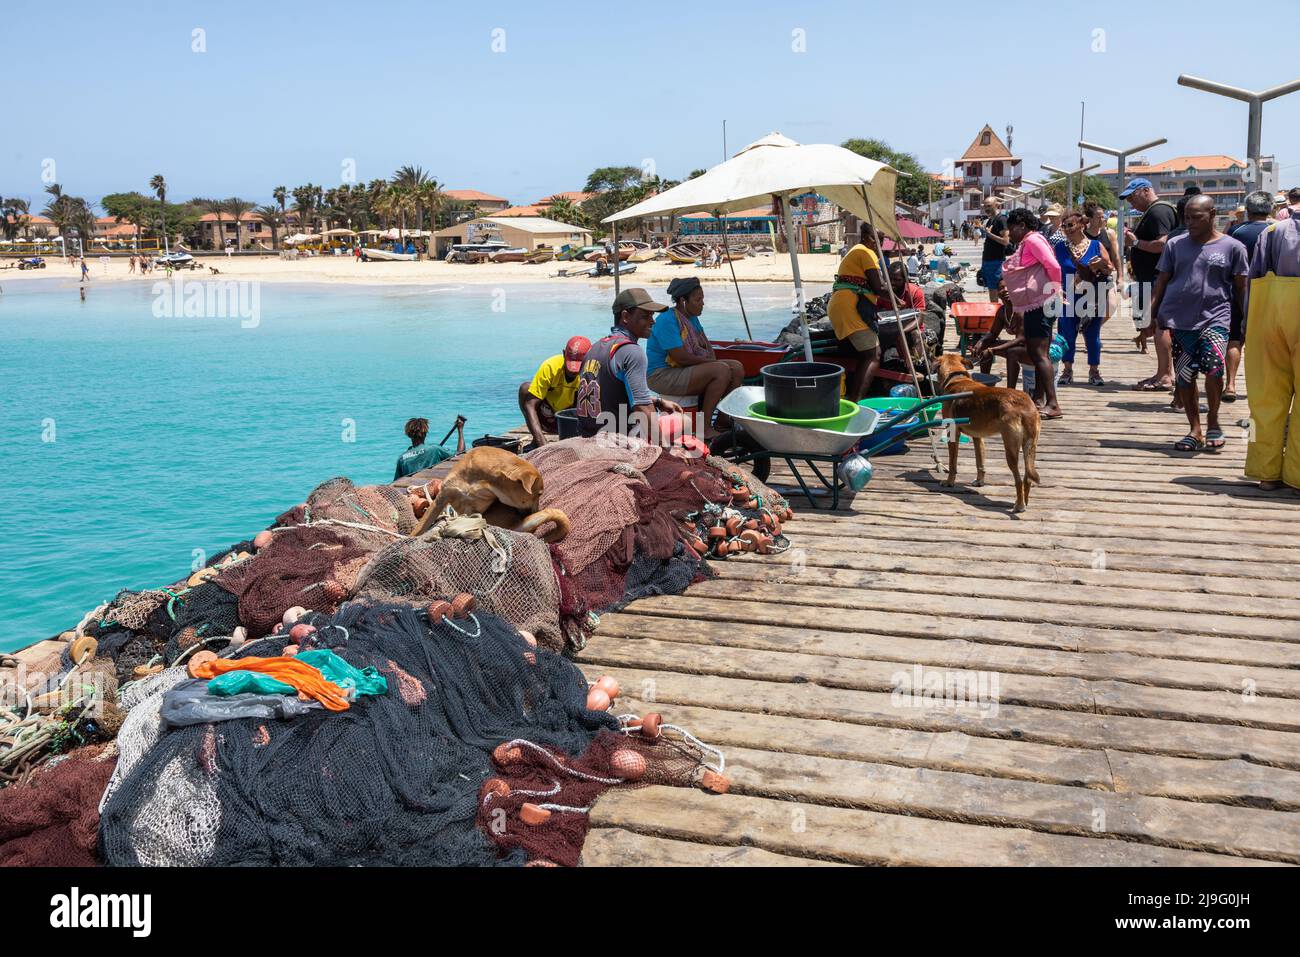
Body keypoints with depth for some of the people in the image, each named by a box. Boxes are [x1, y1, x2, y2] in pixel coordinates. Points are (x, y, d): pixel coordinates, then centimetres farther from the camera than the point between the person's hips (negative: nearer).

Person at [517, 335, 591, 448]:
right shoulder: (550, 367, -27)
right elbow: (530, 405, -32)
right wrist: (541, 441, -43)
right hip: (546, 417, 0)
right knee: (525, 388, -26)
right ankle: (537, 442, -13)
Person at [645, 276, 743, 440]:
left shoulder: (691, 318, 11)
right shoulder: (667, 320, -20)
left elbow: (706, 344, 19)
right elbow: (681, 357, -25)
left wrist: (713, 361, -4)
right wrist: (711, 362, -13)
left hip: (686, 371, 10)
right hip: (663, 376, -10)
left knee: (737, 368, 1)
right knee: (722, 370, -26)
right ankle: (704, 428, -23)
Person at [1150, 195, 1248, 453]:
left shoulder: (1232, 247, 4)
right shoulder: (1175, 245, 10)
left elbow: (1242, 288, 6)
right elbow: (1161, 282, 11)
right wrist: (1150, 315, 1)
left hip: (1215, 318, -3)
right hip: (1177, 319, 3)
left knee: (1213, 369, -19)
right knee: (1184, 377, 4)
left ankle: (1213, 421, 4)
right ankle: (1195, 431, 17)